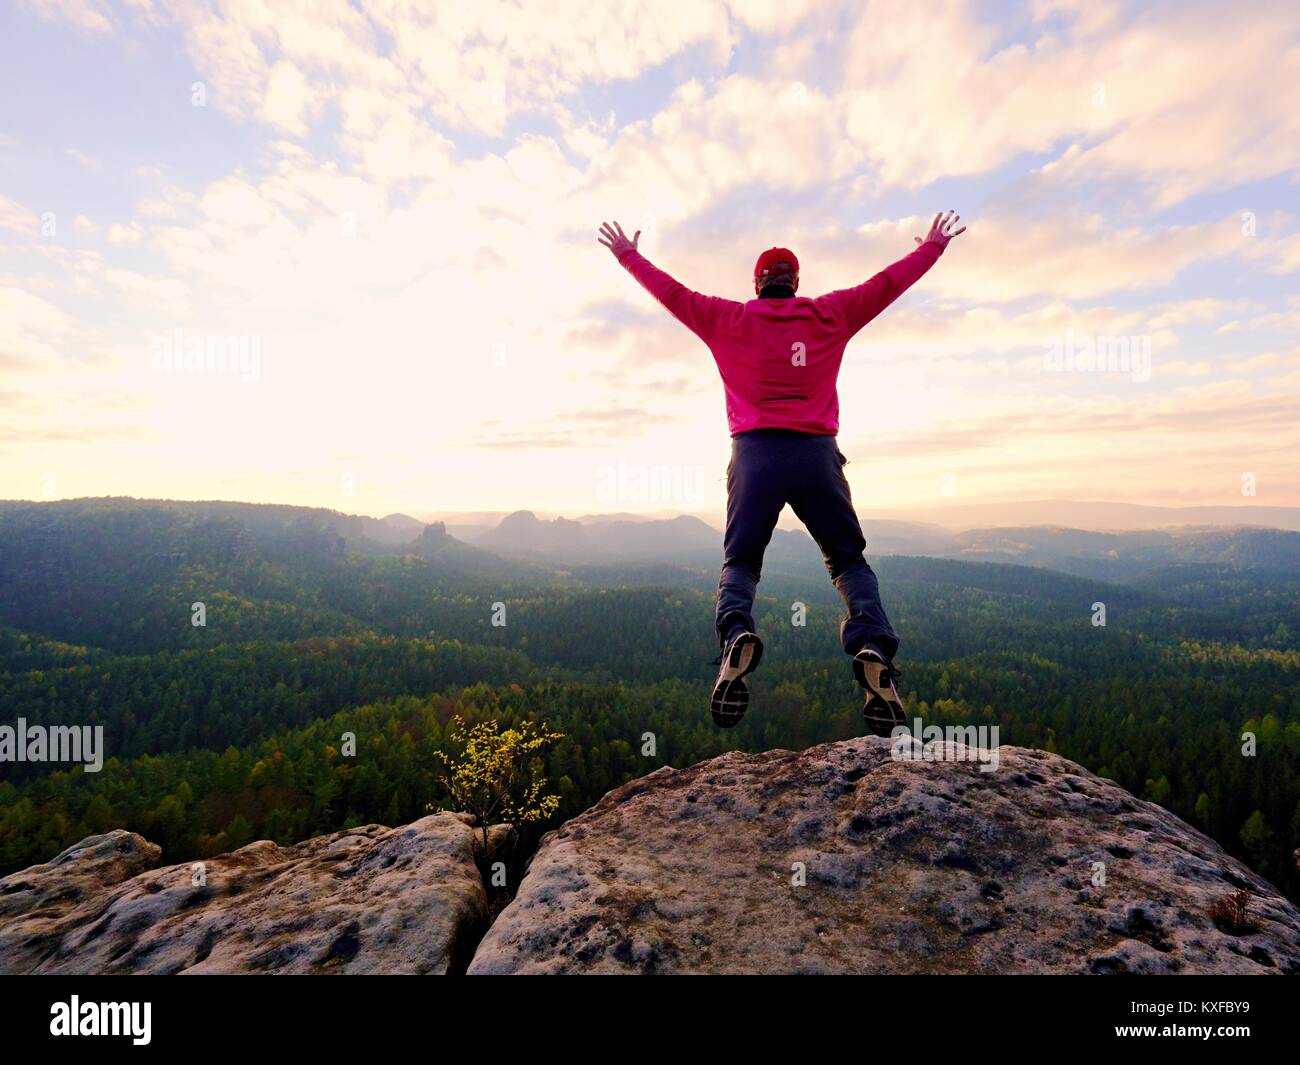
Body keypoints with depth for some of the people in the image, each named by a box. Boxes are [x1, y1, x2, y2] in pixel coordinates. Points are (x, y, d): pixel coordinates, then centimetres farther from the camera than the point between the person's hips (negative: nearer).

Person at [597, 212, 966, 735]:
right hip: (818, 454, 1)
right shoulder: (830, 314, 15)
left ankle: (736, 634, -23)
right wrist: (933, 246, 41)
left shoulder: (729, 319, 14)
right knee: (849, 561, 12)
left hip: (755, 454, 0)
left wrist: (630, 258, 36)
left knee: (739, 561, 8)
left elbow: (673, 292, 21)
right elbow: (887, 283, 24)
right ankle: (873, 648, -12)